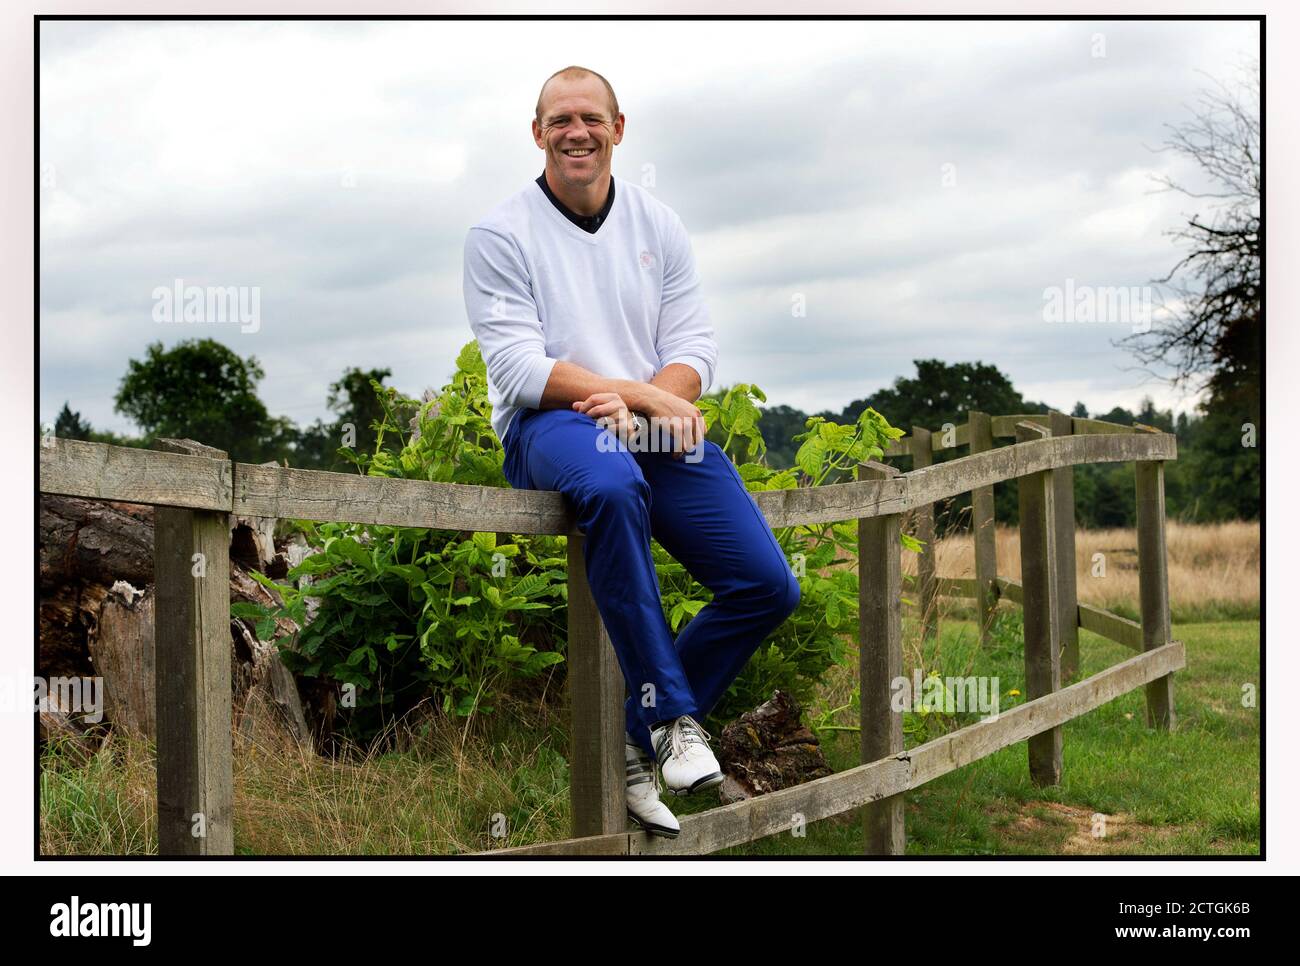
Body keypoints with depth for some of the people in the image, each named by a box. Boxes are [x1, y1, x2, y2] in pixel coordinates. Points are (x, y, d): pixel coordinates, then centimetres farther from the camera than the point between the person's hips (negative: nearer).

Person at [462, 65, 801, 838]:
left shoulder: (658, 224, 14)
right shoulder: (502, 235, 1)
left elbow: (695, 347, 7)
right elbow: (520, 367, -10)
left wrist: (642, 401, -15)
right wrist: (643, 392, -19)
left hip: (655, 424, 5)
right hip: (548, 427, -5)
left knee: (769, 586, -12)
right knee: (613, 484, -42)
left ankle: (642, 738, 1)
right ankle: (673, 714, -33)